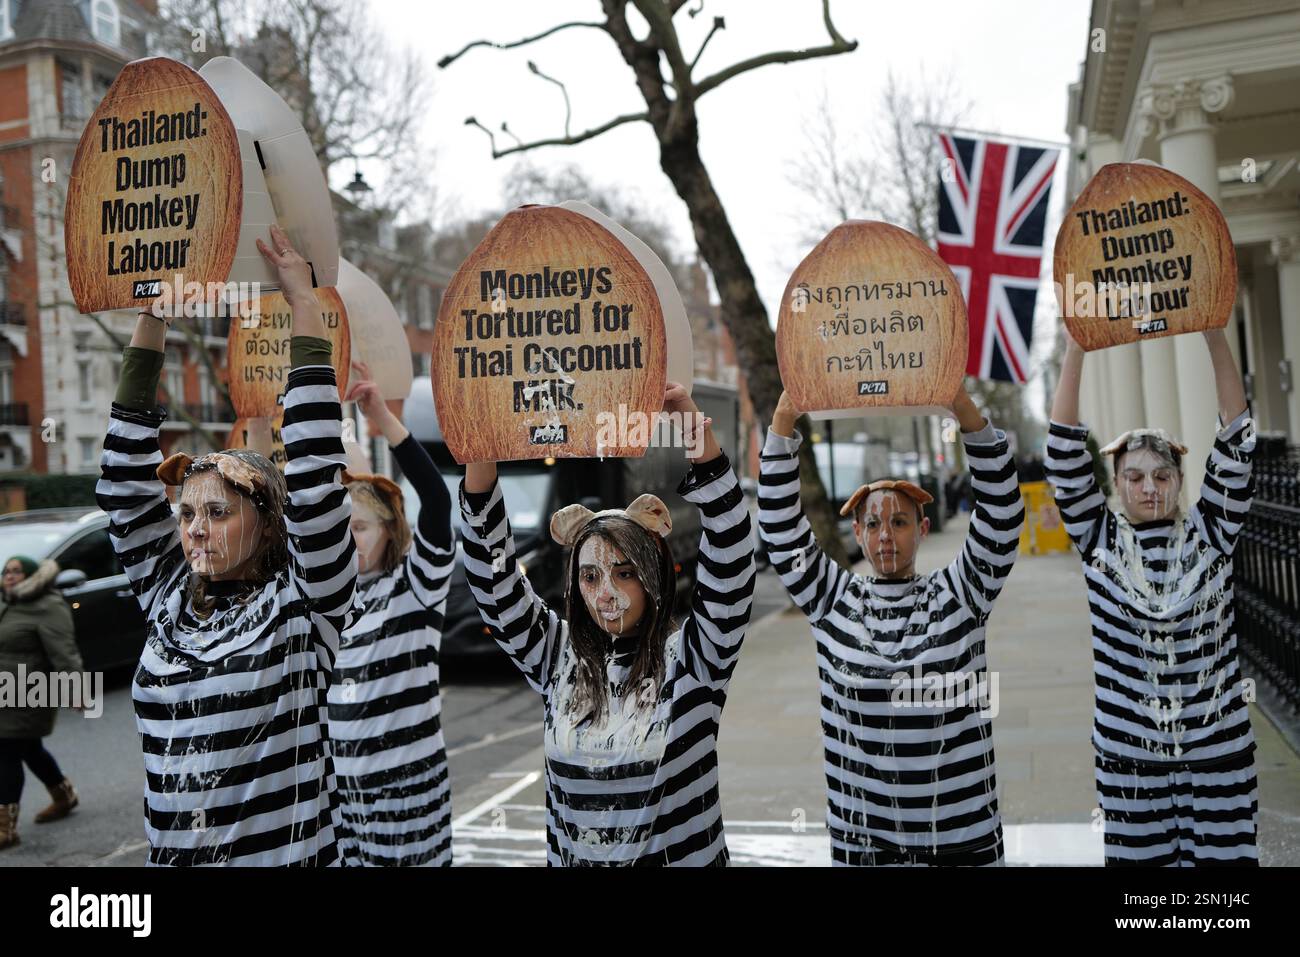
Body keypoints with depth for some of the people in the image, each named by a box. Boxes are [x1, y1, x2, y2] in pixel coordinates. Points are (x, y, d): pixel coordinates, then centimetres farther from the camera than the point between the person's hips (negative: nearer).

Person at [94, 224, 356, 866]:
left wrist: (303, 304, -16)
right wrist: (150, 320, 0)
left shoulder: (305, 598, -8)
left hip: (288, 851, -5)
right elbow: (125, 483, 2)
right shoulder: (168, 594, 5)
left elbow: (314, 478, -18)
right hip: (169, 854, 5)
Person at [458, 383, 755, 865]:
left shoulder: (692, 656, -13)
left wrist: (698, 436, -36)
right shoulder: (557, 654, -4)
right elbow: (494, 578, -9)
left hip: (683, 858, -2)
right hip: (568, 859, 3)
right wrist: (480, 459, -23)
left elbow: (731, 558, -24)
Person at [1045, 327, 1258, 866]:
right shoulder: (1099, 538, -1)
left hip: (1217, 740, 0)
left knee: (1224, 851, 7)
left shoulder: (1209, 533, 0)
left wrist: (1215, 338, -15)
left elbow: (1235, 442, -8)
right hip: (1128, 745, 0)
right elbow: (1065, 455, -9)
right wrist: (1075, 352, -15)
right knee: (1140, 853, 9)